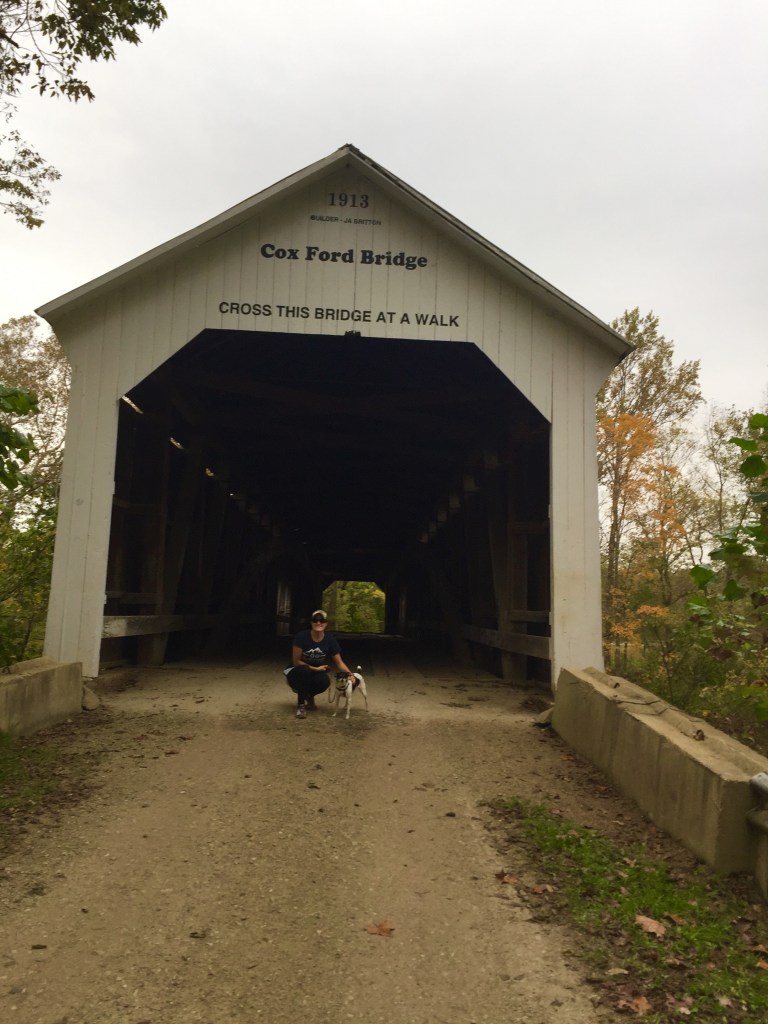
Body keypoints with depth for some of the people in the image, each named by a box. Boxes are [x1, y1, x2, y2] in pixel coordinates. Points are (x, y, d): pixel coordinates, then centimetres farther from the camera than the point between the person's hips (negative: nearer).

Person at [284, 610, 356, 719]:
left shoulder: (330, 639, -11)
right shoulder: (302, 636, -21)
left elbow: (339, 662, -9)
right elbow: (296, 661, -17)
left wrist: (349, 674, -26)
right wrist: (315, 668, -18)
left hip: (314, 675, 3)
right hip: (296, 673, -2)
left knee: (325, 681, -31)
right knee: (305, 671, -37)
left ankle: (309, 696, 4)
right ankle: (300, 704, -16)